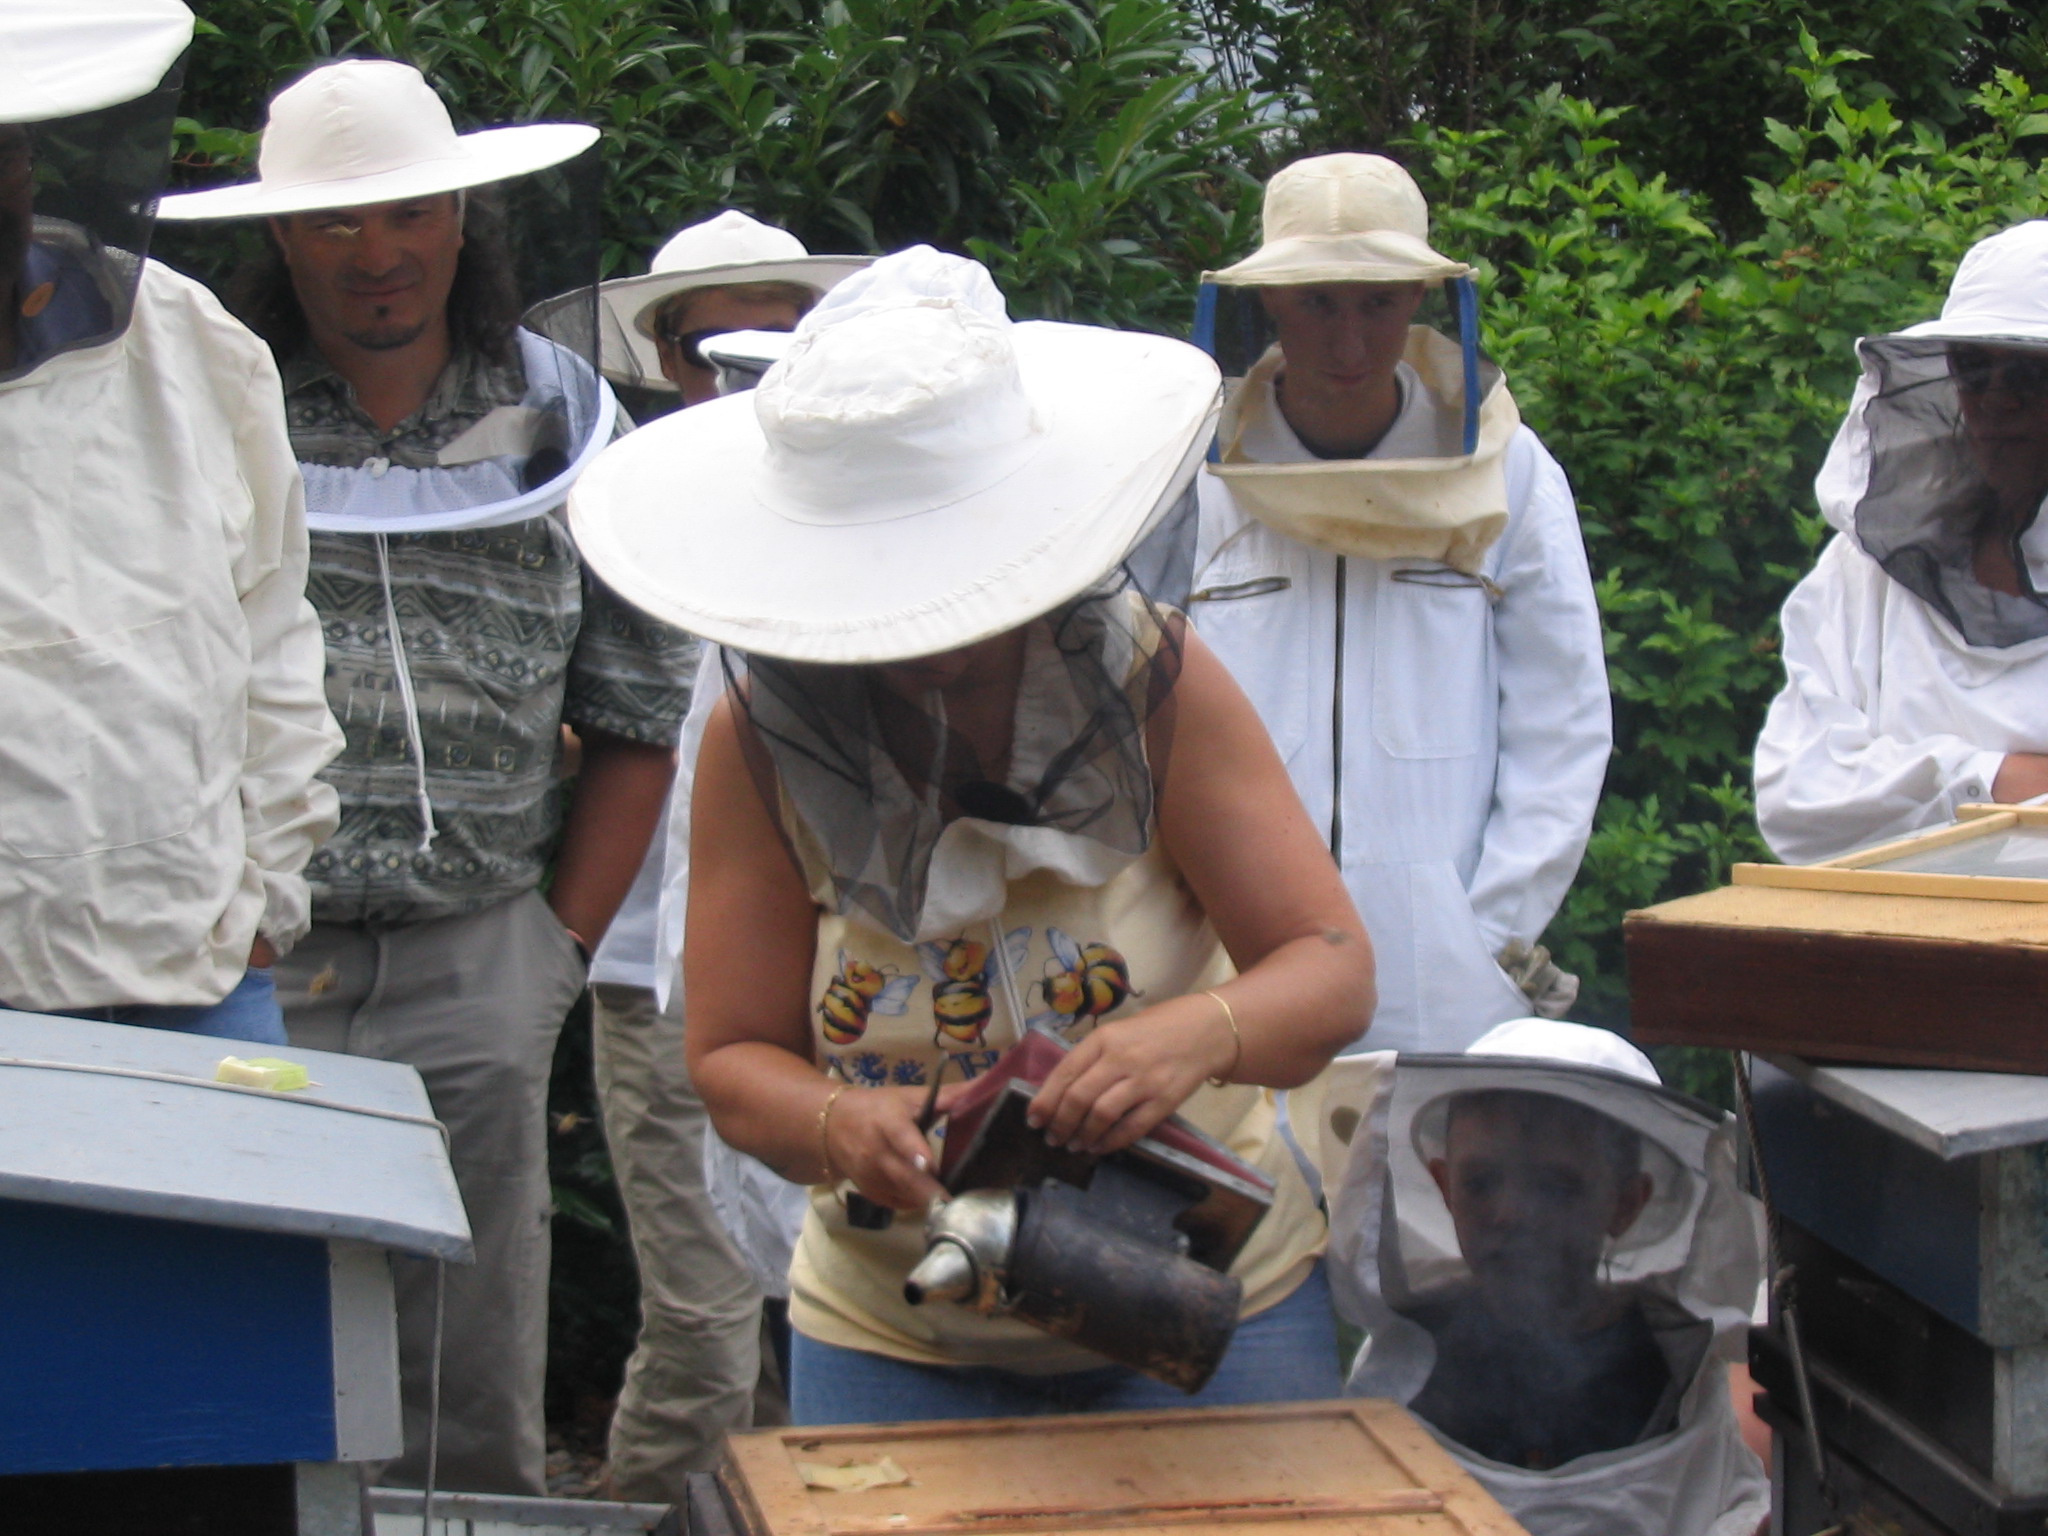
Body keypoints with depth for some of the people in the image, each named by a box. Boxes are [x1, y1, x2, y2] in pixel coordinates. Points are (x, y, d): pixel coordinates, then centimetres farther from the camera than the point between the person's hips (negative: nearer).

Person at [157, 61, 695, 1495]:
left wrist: (561, 949, 5)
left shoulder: (559, 420, 9)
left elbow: (636, 716, 13)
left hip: (474, 970, 2)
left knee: (475, 1410, 7)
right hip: (235, 972, -1)